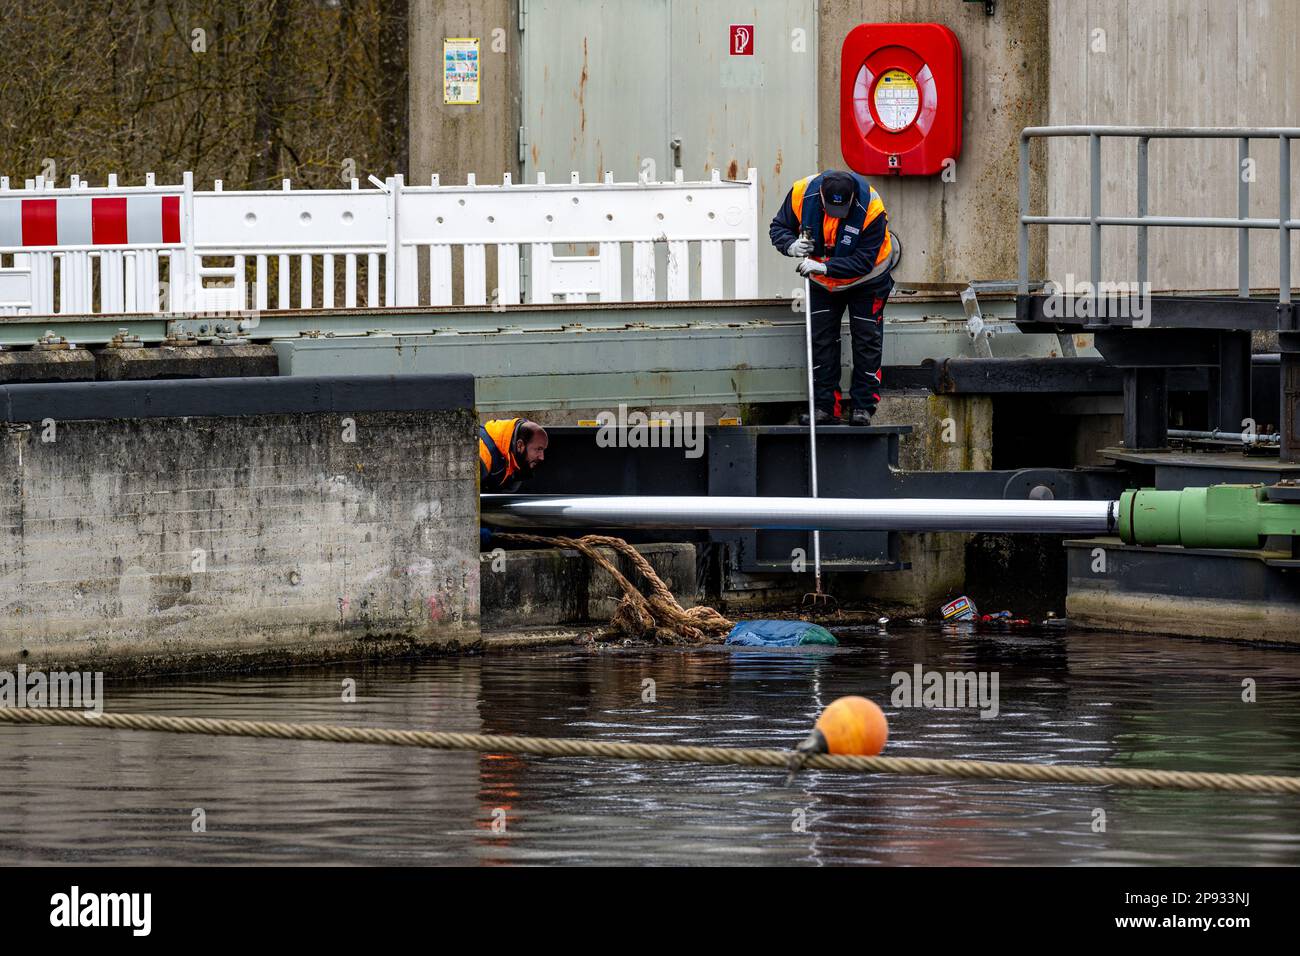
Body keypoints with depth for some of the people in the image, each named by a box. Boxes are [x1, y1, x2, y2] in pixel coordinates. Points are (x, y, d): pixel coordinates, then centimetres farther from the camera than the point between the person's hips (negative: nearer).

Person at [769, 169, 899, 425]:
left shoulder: (871, 209, -35)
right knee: (821, 339, 2)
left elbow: (864, 261, -32)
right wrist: (792, 245, -33)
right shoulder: (802, 193, -27)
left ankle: (863, 407, 8)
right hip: (822, 281, 3)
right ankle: (824, 407, 7)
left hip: (866, 279, -3)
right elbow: (779, 228, -11)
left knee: (867, 340, -1)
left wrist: (825, 267, -43)